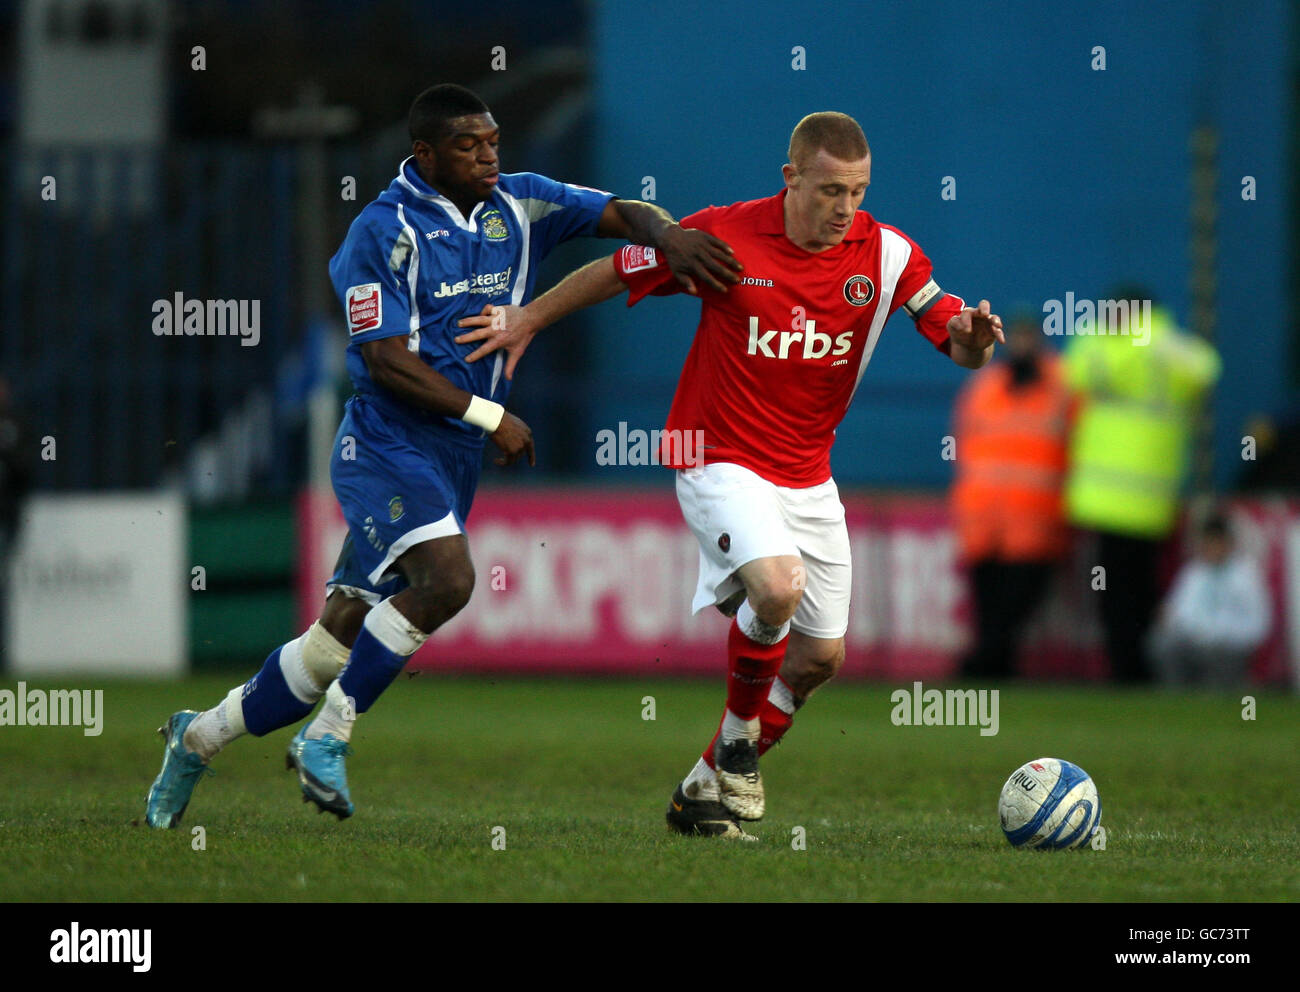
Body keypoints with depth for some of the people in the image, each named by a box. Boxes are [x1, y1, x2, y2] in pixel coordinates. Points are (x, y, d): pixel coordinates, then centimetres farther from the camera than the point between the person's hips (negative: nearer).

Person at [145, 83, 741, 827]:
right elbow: (385, 360, -15)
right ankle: (328, 737, -15)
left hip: (456, 458, 6)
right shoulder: (384, 232, -11)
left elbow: (623, 214, 3)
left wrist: (669, 237, -20)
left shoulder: (518, 205, 6)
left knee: (338, 645, 8)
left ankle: (199, 738, 25)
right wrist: (489, 415, -18)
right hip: (390, 445, -6)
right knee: (447, 578, -28)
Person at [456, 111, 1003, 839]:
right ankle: (739, 737, -4)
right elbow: (616, 273, 1)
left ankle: (707, 791, 24)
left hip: (808, 478, 5)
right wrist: (528, 320, 8)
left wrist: (973, 338, -28)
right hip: (721, 461, -5)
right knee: (777, 588, -30)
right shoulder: (725, 236, -14)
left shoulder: (887, 253, -7)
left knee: (819, 656, 7)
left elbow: (960, 345, -4)